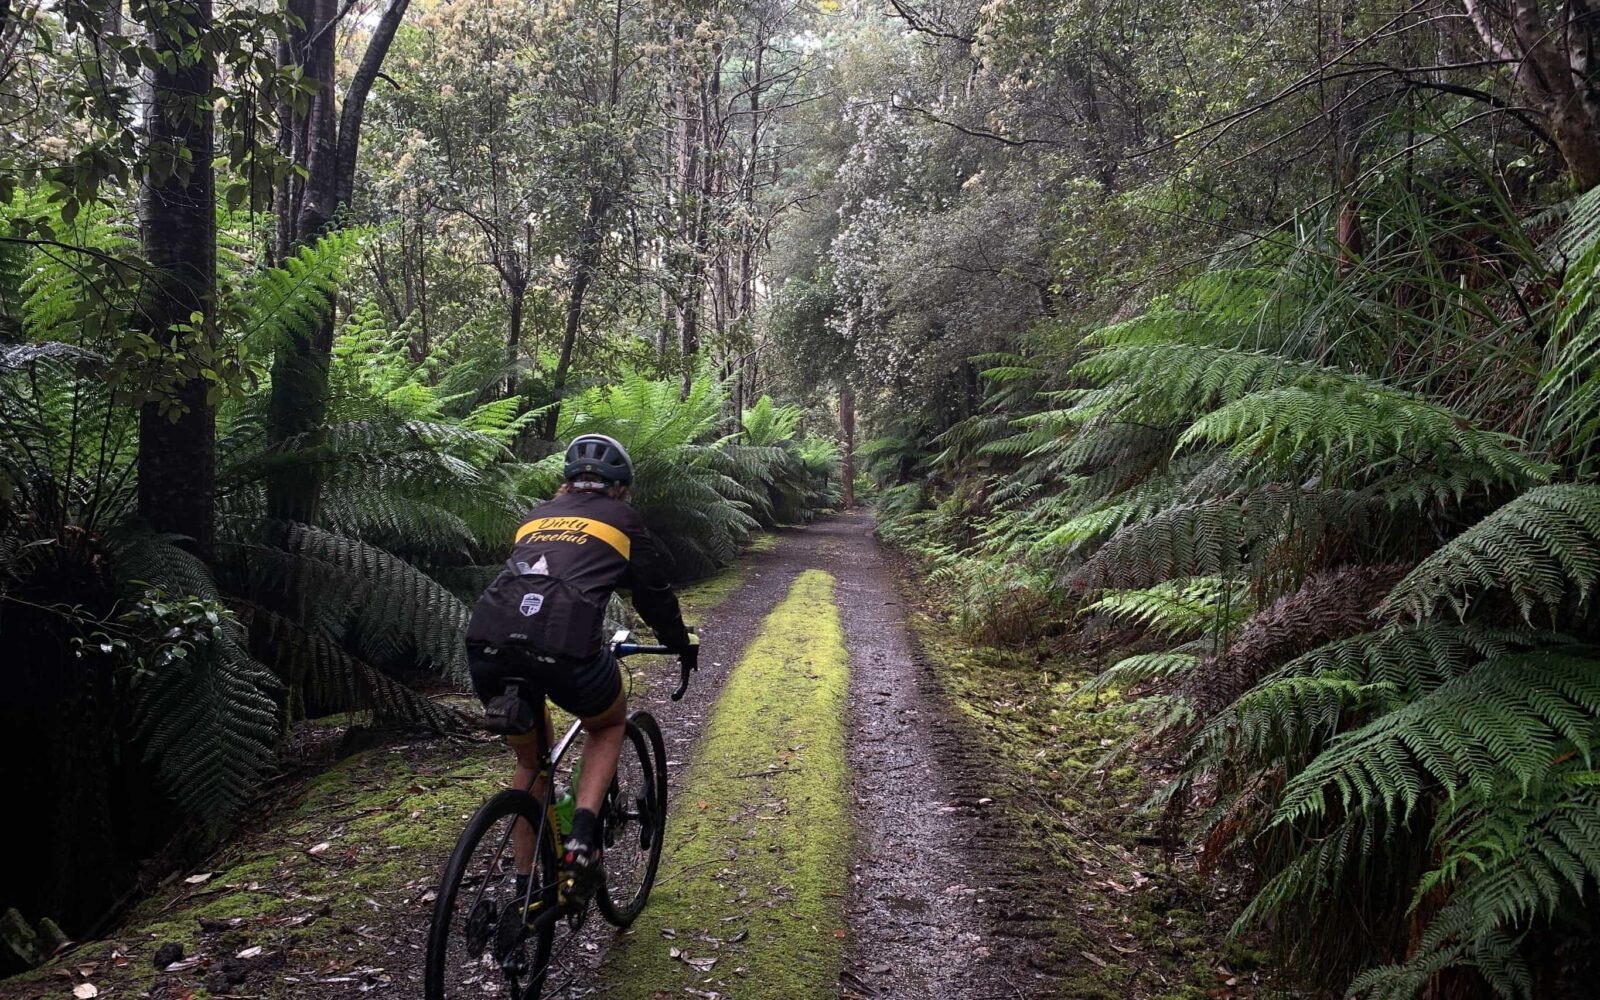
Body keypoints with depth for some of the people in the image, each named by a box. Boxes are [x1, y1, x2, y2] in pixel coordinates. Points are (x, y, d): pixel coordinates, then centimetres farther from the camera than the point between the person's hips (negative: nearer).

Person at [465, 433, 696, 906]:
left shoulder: (537, 516, 31)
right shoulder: (622, 518, 20)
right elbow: (654, 592, 24)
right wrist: (684, 648, 41)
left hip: (486, 645, 4)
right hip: (563, 647, -4)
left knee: (531, 761, 29)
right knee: (609, 725, 28)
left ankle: (524, 885, 31)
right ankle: (582, 837, 7)